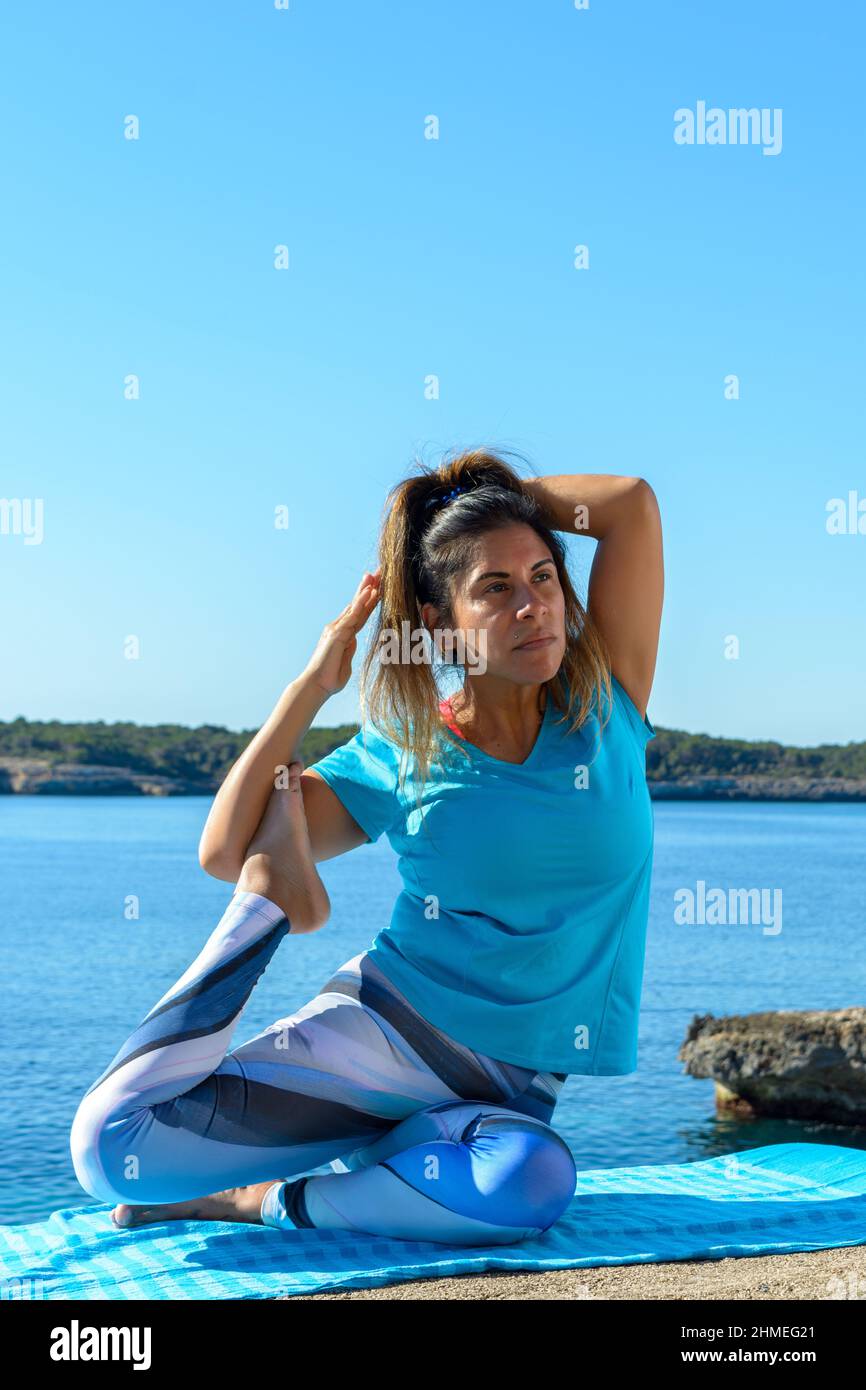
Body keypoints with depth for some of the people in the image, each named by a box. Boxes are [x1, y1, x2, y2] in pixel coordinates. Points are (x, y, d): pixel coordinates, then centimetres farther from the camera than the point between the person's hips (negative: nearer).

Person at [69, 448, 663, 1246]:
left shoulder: (603, 707, 2)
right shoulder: (401, 756, 2)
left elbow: (633, 503, -4)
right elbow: (223, 853, -4)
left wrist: (496, 493, 5)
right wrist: (312, 686, -5)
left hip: (510, 1089, 1)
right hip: (382, 1031, -1)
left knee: (534, 1180, -38)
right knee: (111, 1142, -19)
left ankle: (262, 1199, -12)